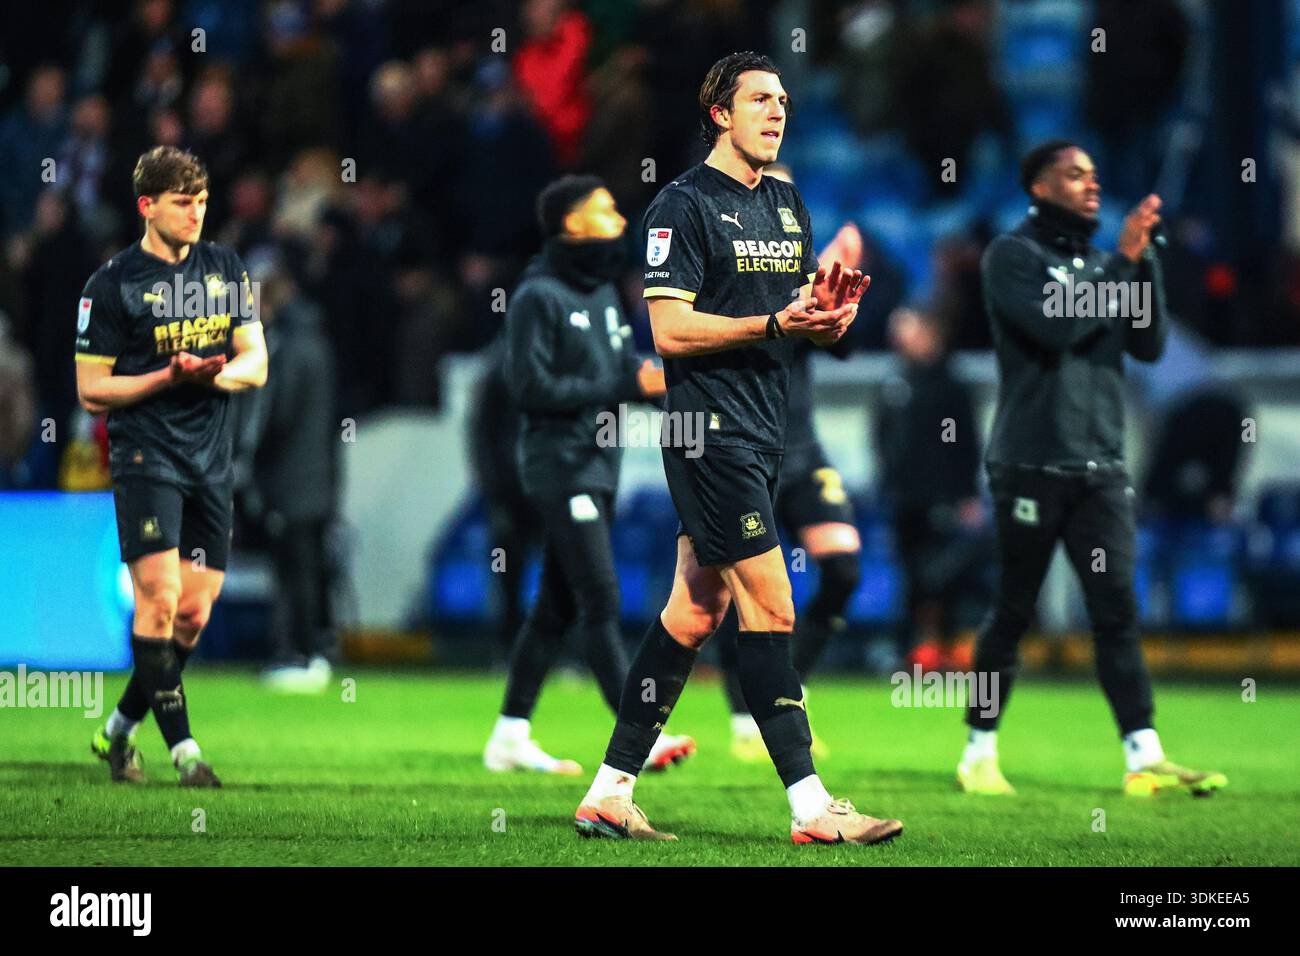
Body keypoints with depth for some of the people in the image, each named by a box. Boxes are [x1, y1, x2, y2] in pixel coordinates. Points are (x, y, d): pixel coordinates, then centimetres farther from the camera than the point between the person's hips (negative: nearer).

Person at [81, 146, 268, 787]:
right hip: (145, 460, -5)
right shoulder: (112, 283, -3)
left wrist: (214, 373, -12)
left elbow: (256, 365, 10)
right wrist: (166, 378, -17)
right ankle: (182, 748, -13)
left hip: (211, 463, 5)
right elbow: (92, 390, -3)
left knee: (193, 614, 3)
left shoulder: (225, 271, 12)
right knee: (159, 598, -16)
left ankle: (119, 730, 19)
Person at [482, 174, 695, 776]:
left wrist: (656, 378, -5)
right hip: (559, 468, -9)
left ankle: (510, 737, 15)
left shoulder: (603, 292, 16)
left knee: (559, 606, 10)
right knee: (600, 601, -12)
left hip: (597, 466, 9)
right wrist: (625, 387, -17)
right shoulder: (539, 295, -11)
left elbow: (623, 369, 18)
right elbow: (532, 387, -17)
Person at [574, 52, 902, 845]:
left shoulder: (787, 203, 17)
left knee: (694, 615, 8)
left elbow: (811, 320, 19)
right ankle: (811, 807, -9)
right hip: (711, 430, -8)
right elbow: (669, 329, -15)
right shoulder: (684, 203, -8)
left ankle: (609, 793, 13)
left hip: (764, 435, 8)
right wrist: (776, 323, -21)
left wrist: (830, 315, -4)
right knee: (771, 606, -10)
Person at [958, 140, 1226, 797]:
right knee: (1014, 612, 1)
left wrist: (1143, 262, -2)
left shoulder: (1096, 263, 18)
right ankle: (980, 751, 12)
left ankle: (1144, 758, -10)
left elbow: (1149, 345, 9)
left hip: (1101, 466, 5)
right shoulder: (1012, 255, -2)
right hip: (1032, 465, -5)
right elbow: (1055, 325, -17)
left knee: (1117, 609, -4)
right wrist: (1121, 263, -13)